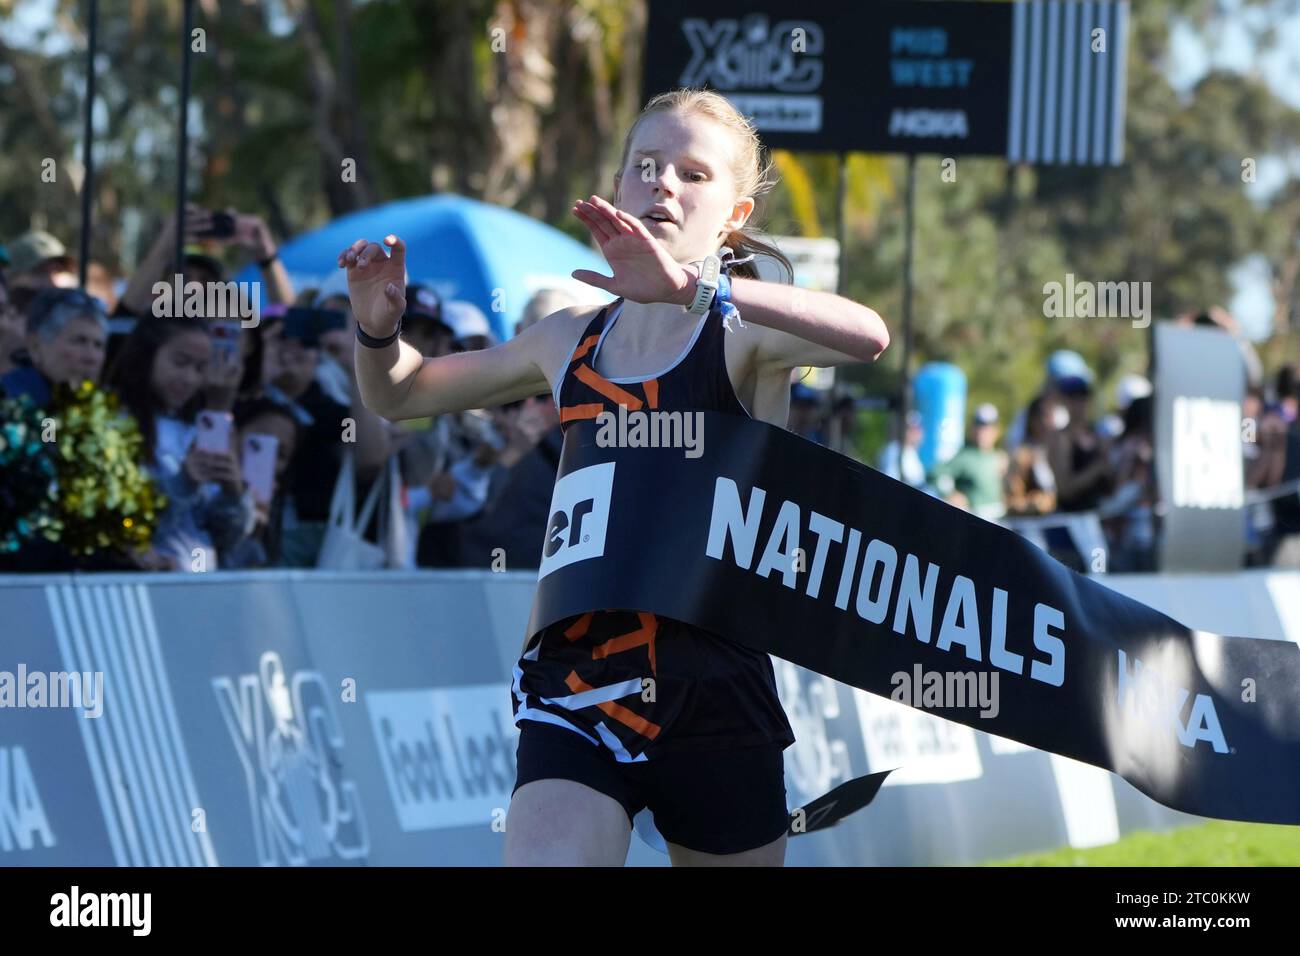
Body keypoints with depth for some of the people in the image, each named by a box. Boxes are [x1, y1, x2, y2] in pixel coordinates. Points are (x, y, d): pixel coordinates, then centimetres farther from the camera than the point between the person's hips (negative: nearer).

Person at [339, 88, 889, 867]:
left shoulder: (746, 339, -5)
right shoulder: (570, 343, 10)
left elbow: (866, 336, -30)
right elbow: (401, 394, 25)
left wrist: (692, 287, -39)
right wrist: (381, 328, 2)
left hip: (713, 696, -2)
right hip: (575, 690, 2)